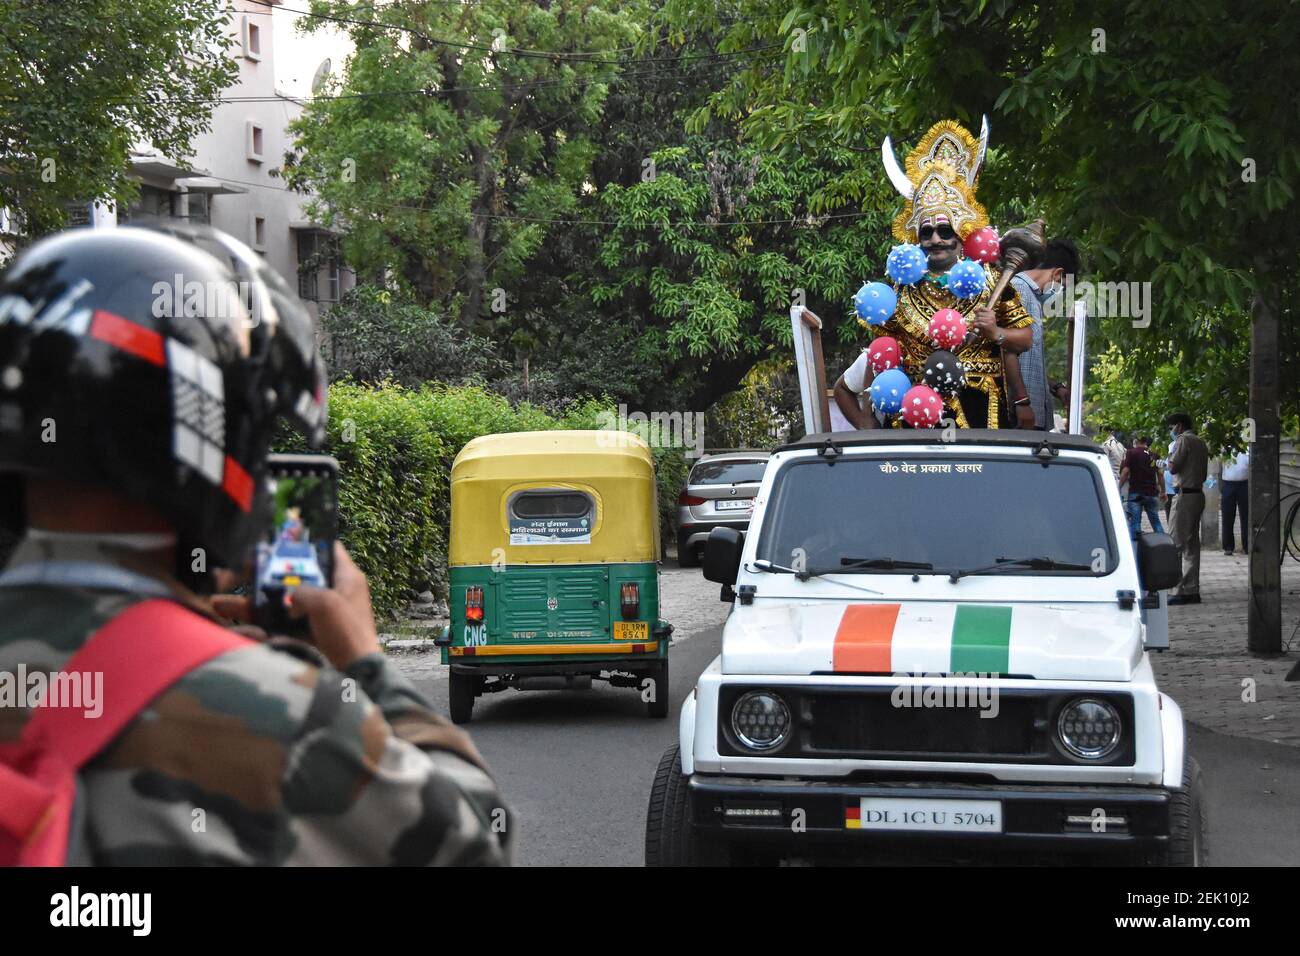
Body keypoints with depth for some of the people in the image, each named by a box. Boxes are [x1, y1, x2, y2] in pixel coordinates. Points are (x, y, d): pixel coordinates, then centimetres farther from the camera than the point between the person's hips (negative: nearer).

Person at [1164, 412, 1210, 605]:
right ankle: (1193, 590, 10)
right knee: (1192, 544, 10)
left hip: (1185, 495, -9)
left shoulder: (1183, 440, -10)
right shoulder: (1201, 443, 18)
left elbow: (1173, 467, -15)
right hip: (1198, 494, 9)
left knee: (1176, 544, -8)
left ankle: (1182, 591, -14)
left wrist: (1171, 452, 1)